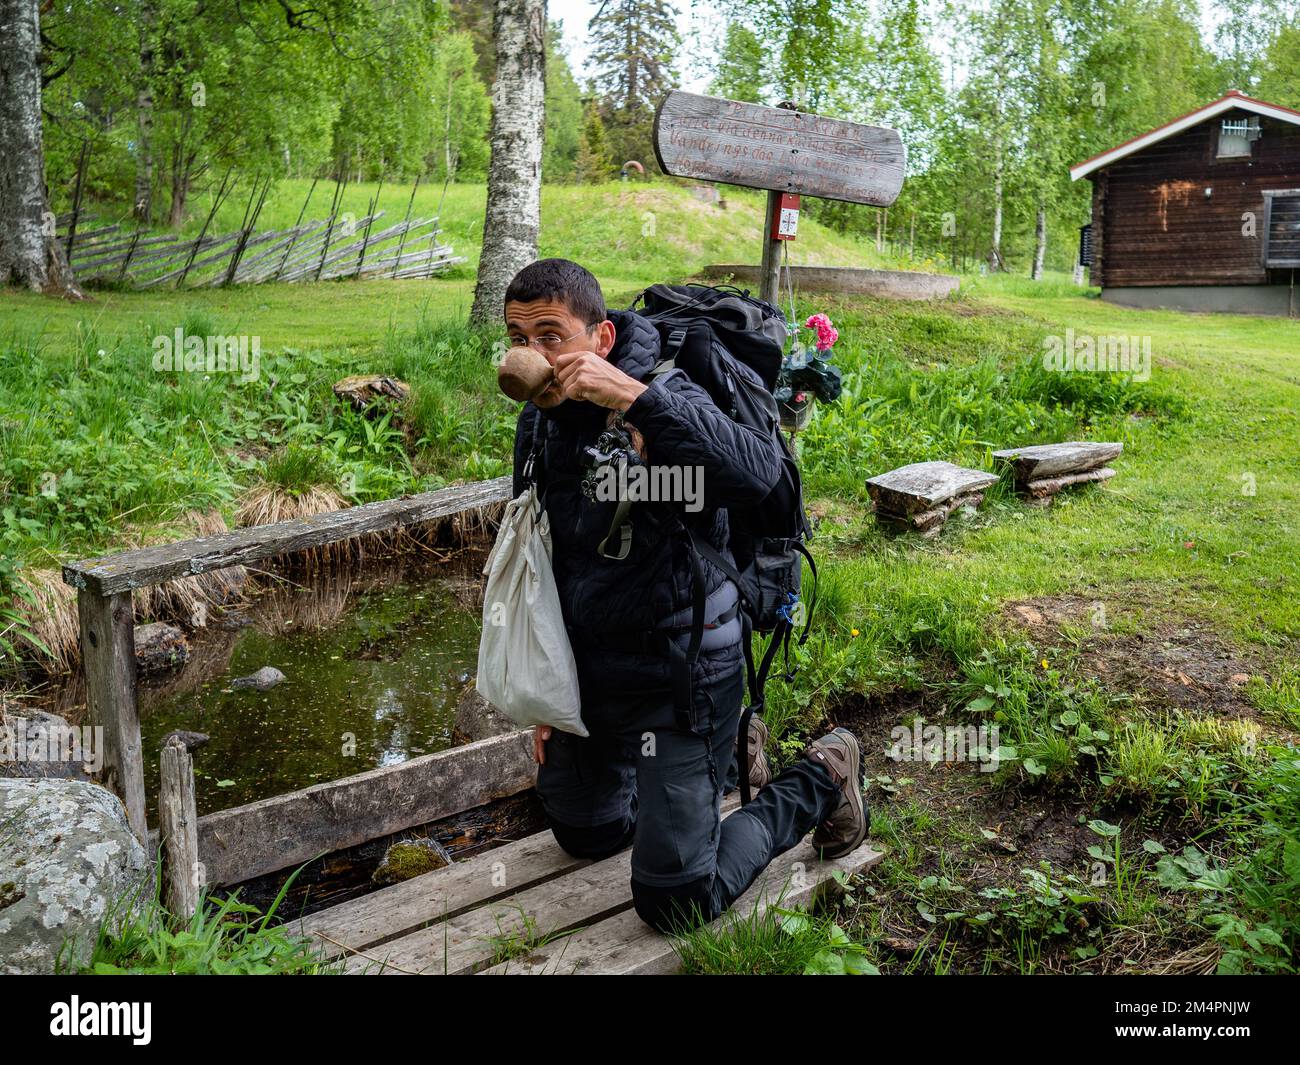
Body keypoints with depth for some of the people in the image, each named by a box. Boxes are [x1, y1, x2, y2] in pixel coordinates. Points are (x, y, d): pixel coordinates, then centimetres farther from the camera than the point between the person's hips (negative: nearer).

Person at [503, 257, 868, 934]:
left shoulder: (659, 402, -21)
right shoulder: (537, 424, 2)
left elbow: (756, 474, -44)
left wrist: (631, 397, -44)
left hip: (678, 670, -8)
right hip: (589, 673, 8)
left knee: (674, 903, -6)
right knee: (584, 837, 25)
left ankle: (821, 779, 16)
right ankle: (724, 752, 43)